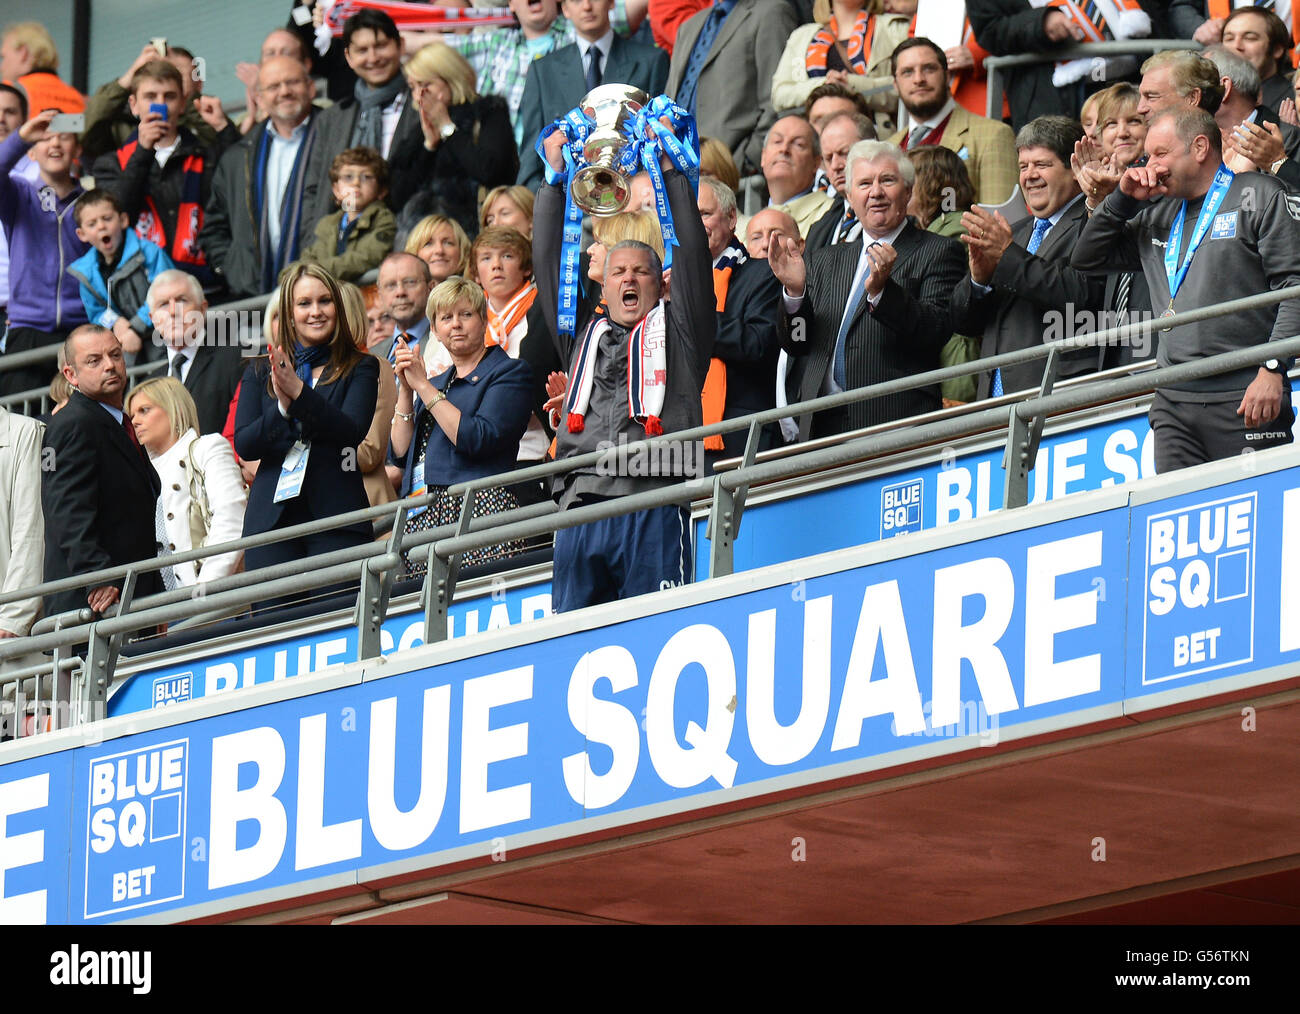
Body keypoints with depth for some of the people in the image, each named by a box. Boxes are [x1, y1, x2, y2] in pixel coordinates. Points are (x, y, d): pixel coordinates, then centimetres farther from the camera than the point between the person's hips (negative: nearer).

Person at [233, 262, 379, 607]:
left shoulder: (360, 368, 9)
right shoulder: (260, 372, 15)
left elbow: (352, 430, -7)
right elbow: (244, 446, 5)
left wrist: (299, 393, -18)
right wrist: (282, 409, -14)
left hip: (336, 516, -2)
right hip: (272, 517, 2)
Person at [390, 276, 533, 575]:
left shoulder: (510, 372, 4)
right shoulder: (436, 384, 26)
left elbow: (477, 439, -10)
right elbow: (402, 453, 18)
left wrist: (423, 386, -6)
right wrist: (406, 389, 9)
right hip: (421, 516, 6)